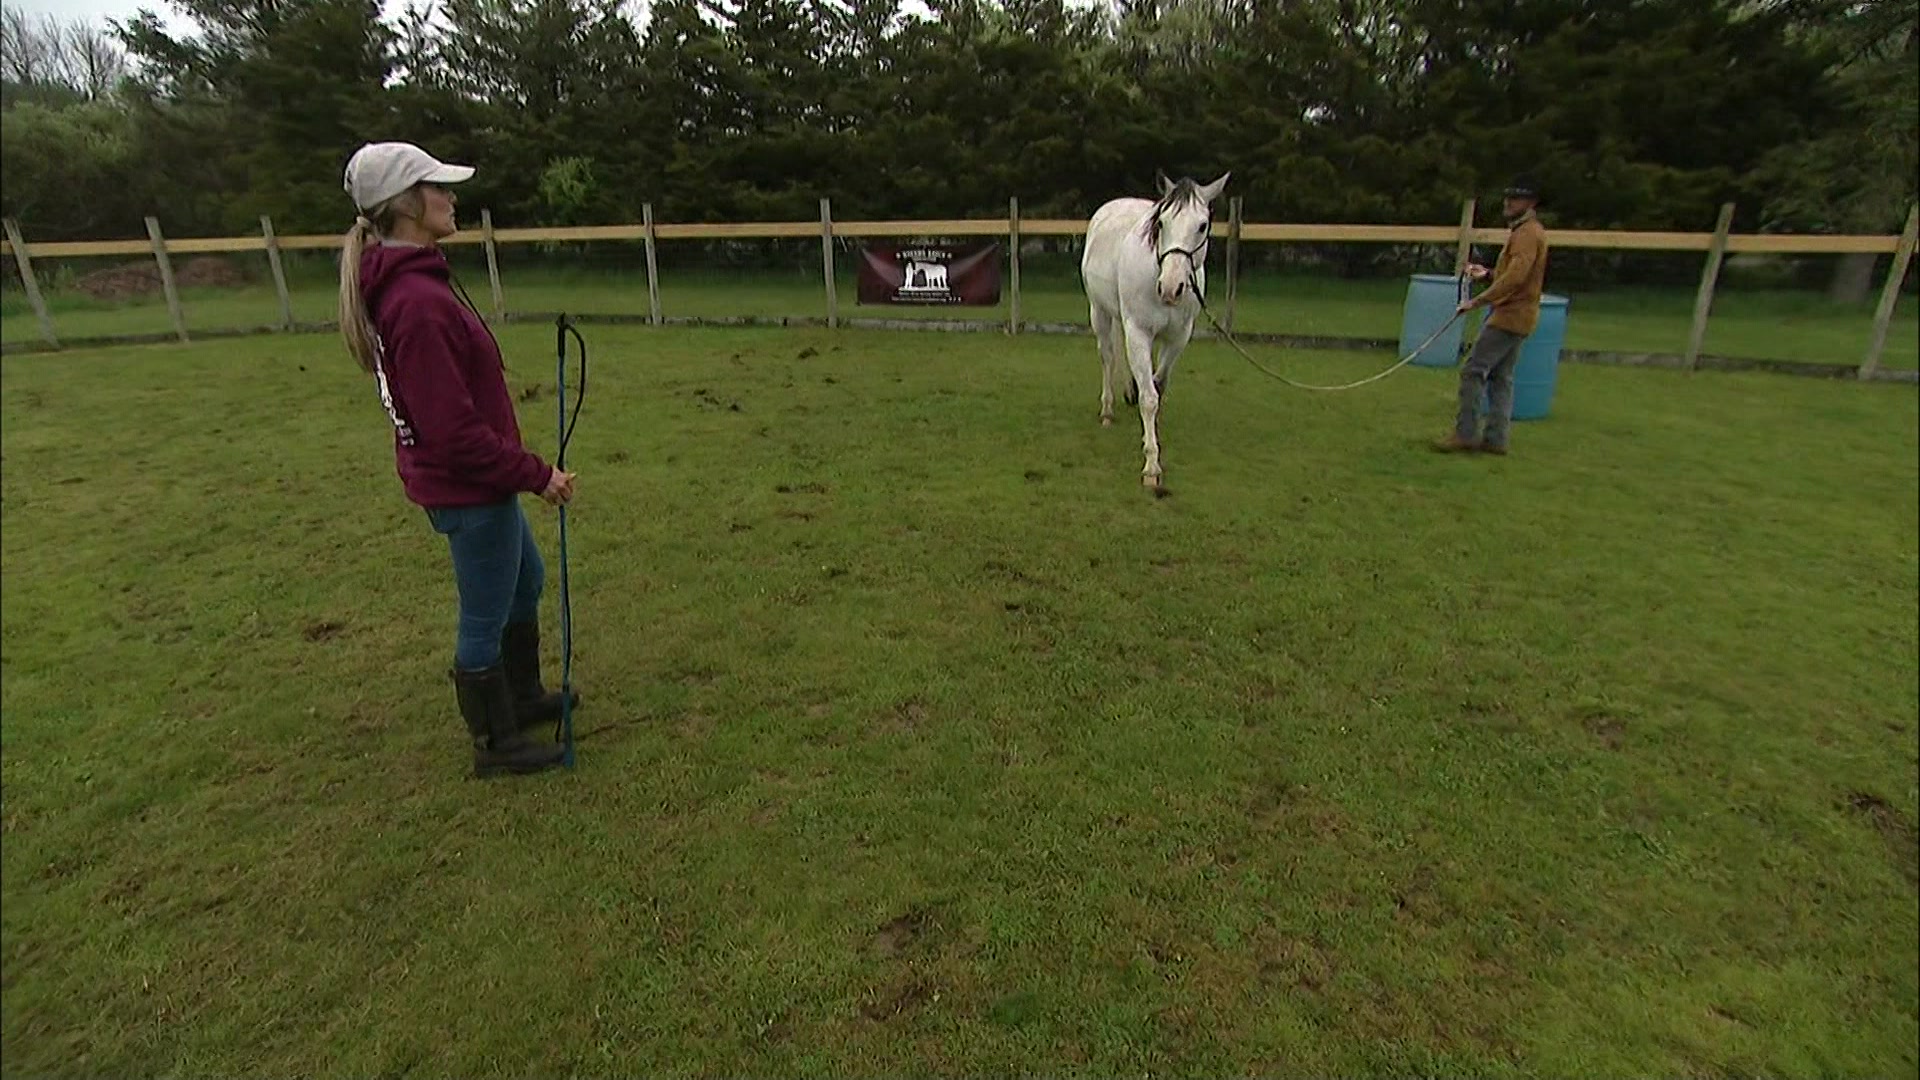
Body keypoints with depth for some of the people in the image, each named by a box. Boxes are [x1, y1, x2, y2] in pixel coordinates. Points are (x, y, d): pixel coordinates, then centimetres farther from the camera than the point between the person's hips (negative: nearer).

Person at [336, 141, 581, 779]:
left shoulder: (399, 285, 6)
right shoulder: (419, 302, -26)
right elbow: (454, 431, -26)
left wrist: (521, 471, 14)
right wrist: (537, 474, -18)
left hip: (470, 480, 10)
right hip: (467, 488, -10)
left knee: (526, 582, 26)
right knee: (486, 619, 7)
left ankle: (524, 696, 45)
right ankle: (497, 745, 27)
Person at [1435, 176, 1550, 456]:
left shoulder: (1527, 233, -14)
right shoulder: (1526, 231, 18)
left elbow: (1515, 277, -24)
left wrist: (1477, 301, -23)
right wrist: (1488, 273, 10)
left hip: (1510, 315, -11)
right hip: (1514, 314, 11)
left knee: (1473, 371, -11)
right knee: (1501, 378, 10)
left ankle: (1466, 434, -10)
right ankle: (1495, 438, 12)